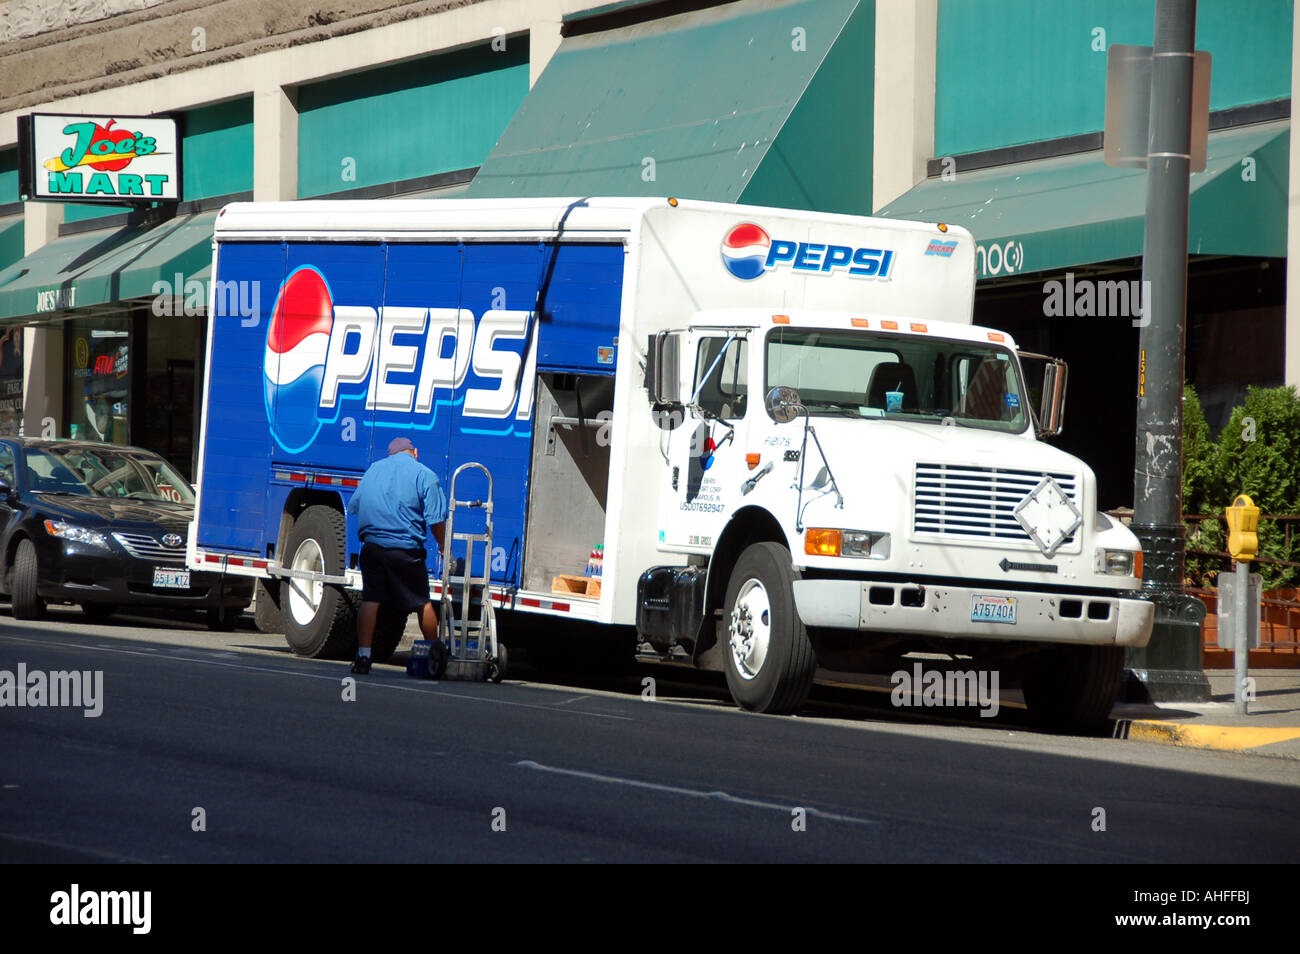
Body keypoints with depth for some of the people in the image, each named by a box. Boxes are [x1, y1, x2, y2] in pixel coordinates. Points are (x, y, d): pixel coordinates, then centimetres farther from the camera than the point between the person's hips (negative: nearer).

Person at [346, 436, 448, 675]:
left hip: (371, 545, 3)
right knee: (422, 602, 10)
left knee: (370, 600, 3)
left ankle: (363, 655, -4)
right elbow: (435, 520, -5)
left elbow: (353, 507, 21)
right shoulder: (424, 475, 1)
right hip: (405, 548, -3)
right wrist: (444, 547, 7)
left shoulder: (374, 469, 15)